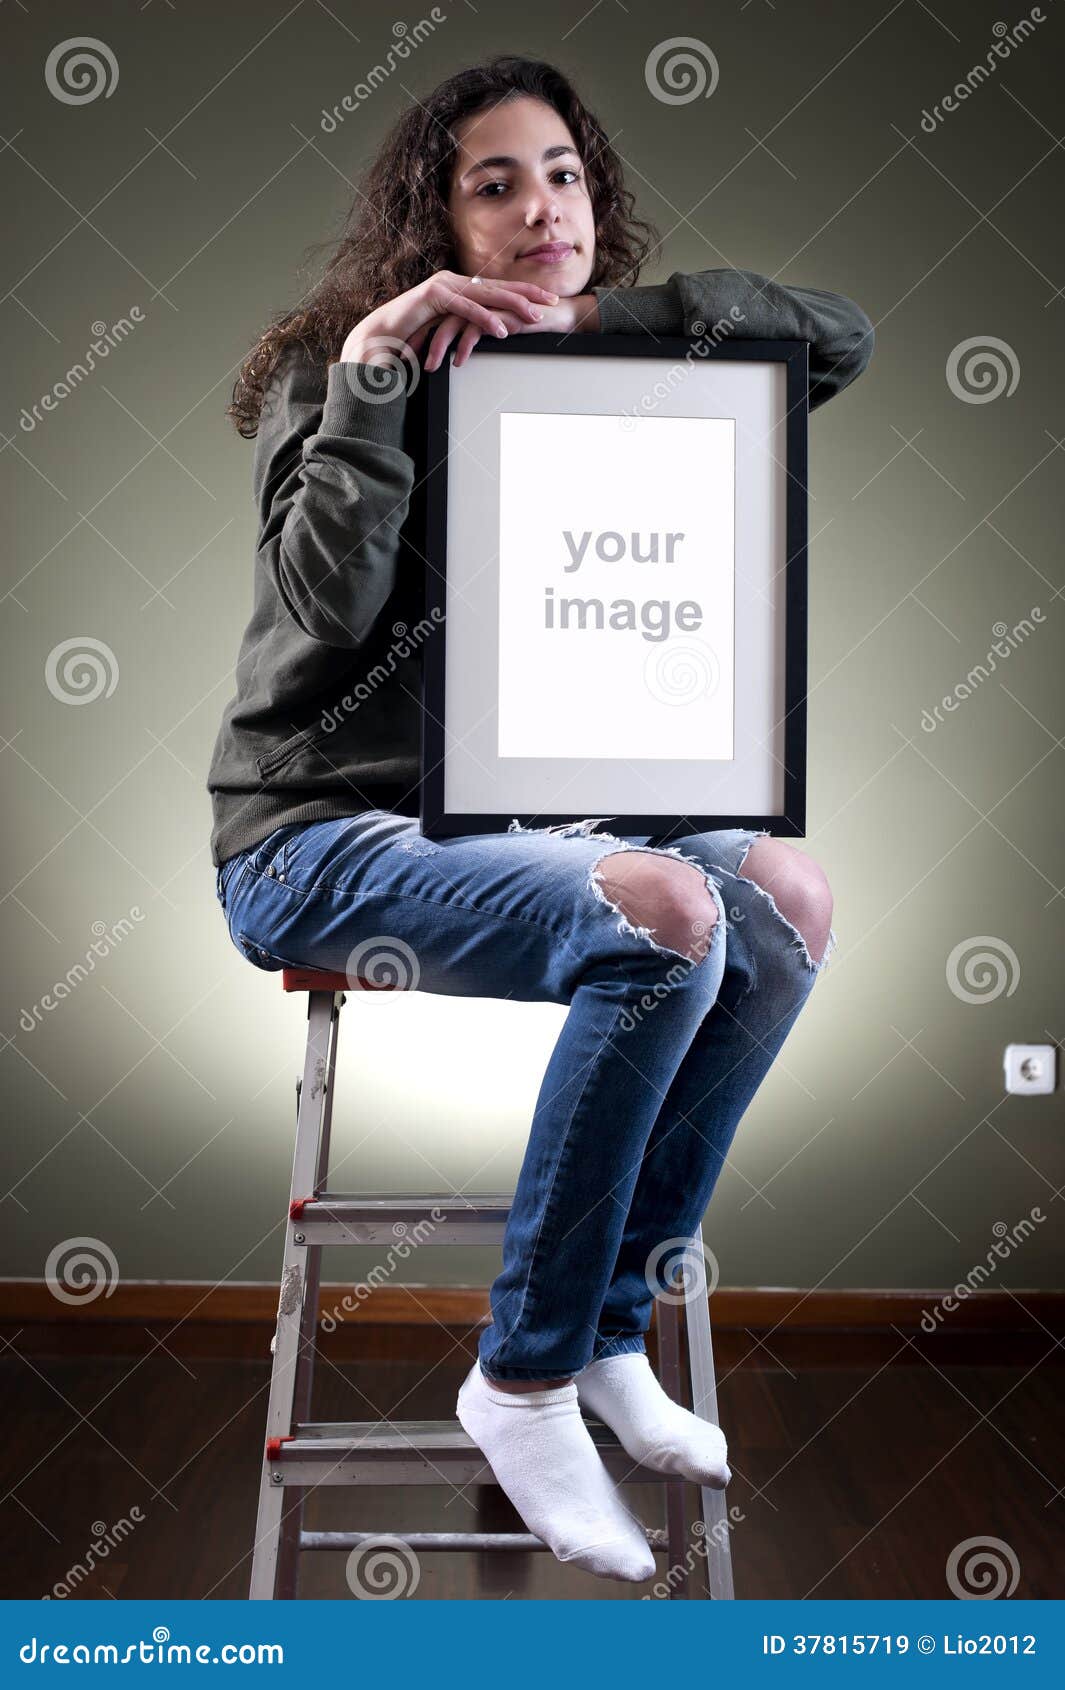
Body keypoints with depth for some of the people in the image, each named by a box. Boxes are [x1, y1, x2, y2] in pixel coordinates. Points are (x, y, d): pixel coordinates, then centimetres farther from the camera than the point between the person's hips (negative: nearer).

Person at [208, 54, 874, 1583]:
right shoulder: (338, 371, -4)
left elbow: (845, 339, 4)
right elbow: (328, 607, -20)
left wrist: (619, 312, -5)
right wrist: (371, 380, -24)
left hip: (503, 815, 6)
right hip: (322, 837, -6)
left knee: (788, 895, -18)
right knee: (662, 917, -29)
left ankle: (611, 1338, -6)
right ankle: (524, 1384, -16)